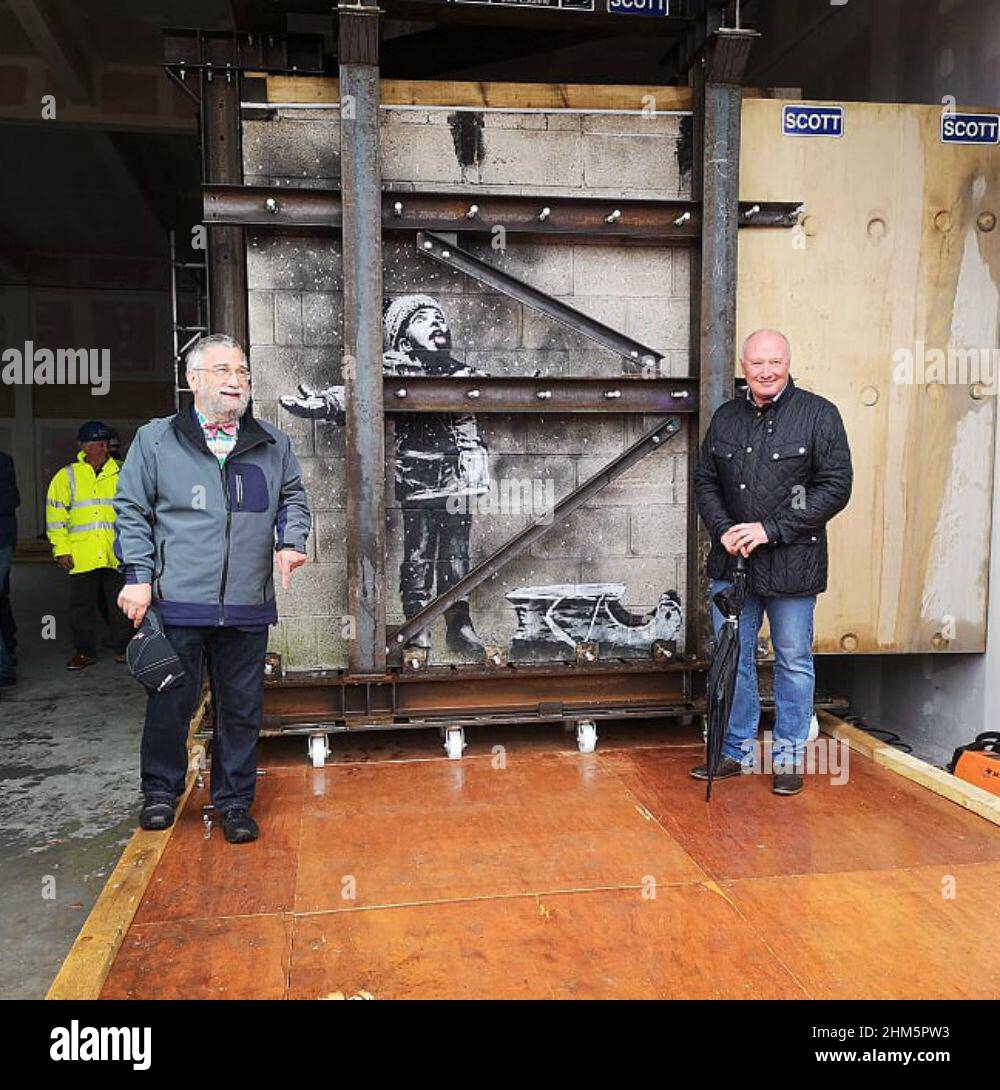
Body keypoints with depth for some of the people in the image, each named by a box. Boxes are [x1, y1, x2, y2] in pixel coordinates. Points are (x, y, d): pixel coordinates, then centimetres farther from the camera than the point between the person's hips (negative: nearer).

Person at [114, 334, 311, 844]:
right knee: (171, 702, 7)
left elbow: (293, 499, 20)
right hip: (177, 604, -2)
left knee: (242, 707, 9)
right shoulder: (154, 439, 5)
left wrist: (290, 540, 0)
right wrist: (138, 576, -3)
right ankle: (160, 791, 31)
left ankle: (234, 801, 25)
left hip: (248, 608, 2)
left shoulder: (273, 445, 12)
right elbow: (131, 510, 6)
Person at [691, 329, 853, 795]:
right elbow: (705, 481, 13)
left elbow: (836, 486, -9)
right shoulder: (725, 418, 9)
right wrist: (723, 530, -5)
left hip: (791, 562, -4)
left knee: (793, 660, 7)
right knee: (732, 657, 11)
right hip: (731, 561, 4)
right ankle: (737, 750, 26)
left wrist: (771, 528, -15)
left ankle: (789, 756, 22)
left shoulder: (818, 414, -5)